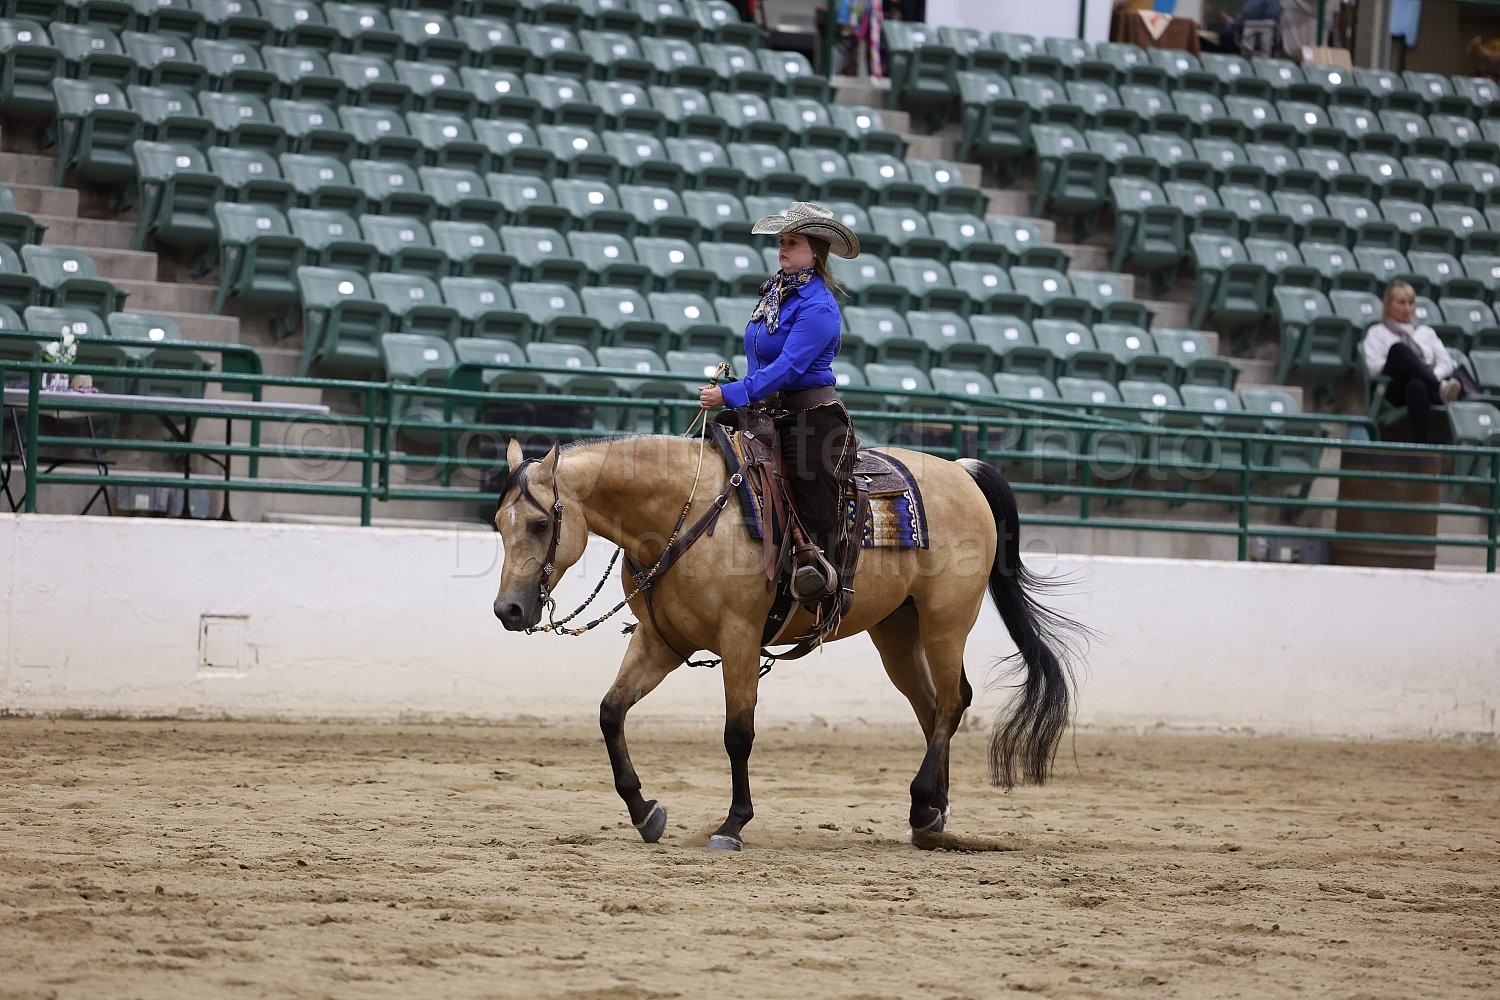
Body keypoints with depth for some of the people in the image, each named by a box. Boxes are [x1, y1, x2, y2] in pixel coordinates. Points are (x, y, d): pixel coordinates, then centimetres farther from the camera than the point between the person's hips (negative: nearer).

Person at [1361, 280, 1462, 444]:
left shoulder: (1426, 332, 33)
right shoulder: (1378, 332, 23)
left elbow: (1446, 363, 20)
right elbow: (1374, 366, 5)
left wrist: (1434, 374, -5)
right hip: (1397, 388, -1)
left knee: (1417, 385, -43)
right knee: (1398, 348, -35)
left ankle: (1420, 443, -63)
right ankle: (1440, 388, -50)